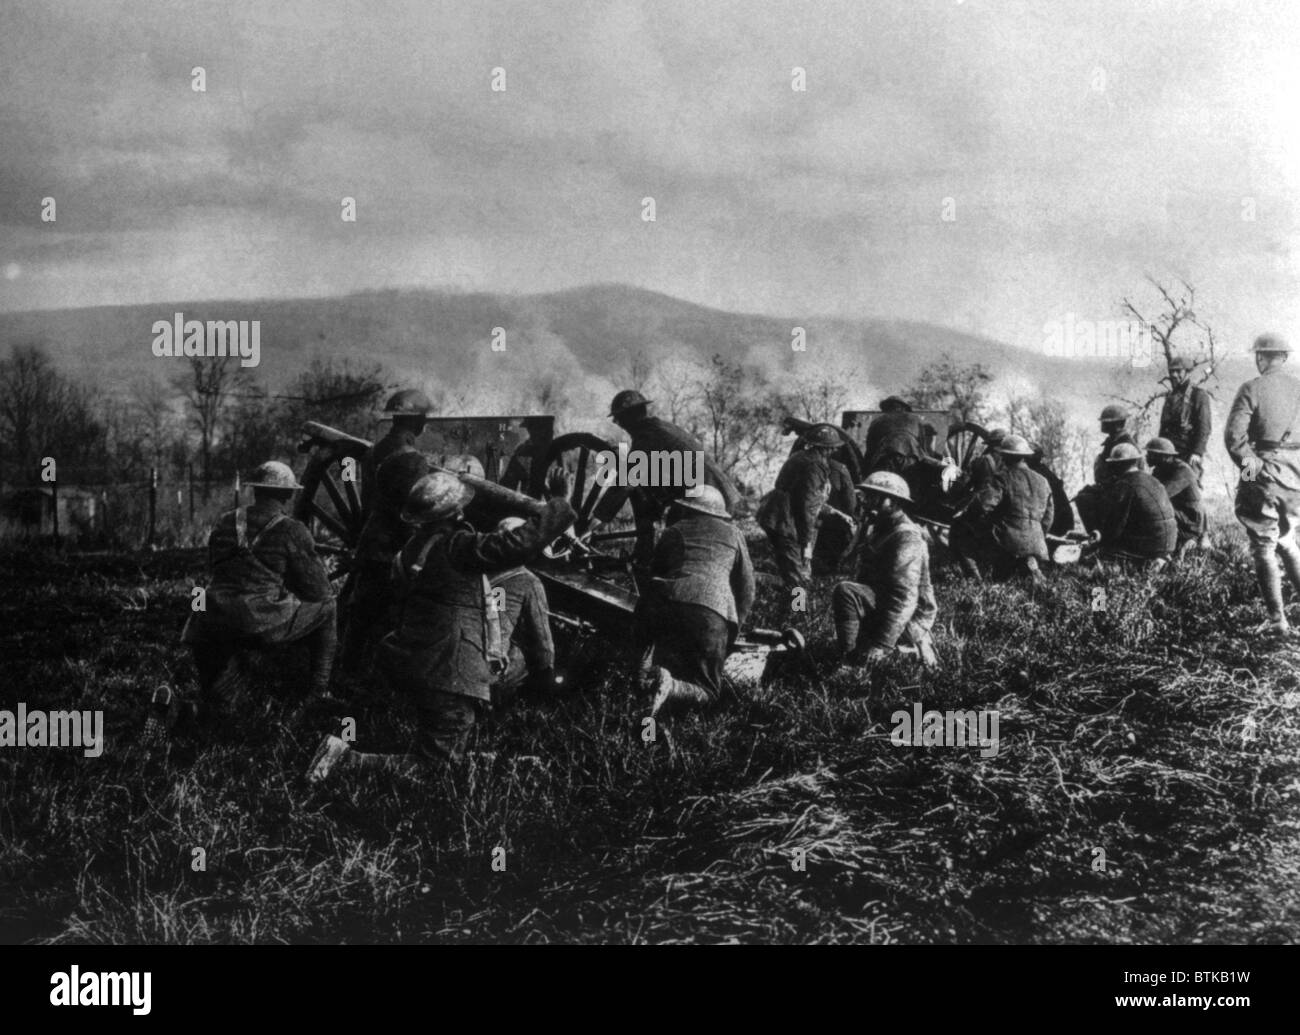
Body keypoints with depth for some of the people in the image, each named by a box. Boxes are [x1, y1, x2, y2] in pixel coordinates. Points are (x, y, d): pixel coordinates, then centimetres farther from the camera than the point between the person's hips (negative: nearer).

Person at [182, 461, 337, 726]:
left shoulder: (225, 522, 14)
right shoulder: (292, 531, 1)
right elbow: (319, 590, 4)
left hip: (214, 625, 5)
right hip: (264, 624, -5)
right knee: (325, 608, 20)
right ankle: (319, 693, 23)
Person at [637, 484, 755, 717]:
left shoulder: (673, 531, 27)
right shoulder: (733, 535, 26)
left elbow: (654, 575, 29)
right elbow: (746, 592, 25)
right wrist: (729, 635, 34)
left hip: (663, 602, 2)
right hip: (711, 611, -2)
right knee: (707, 689, 6)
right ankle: (668, 688, -27)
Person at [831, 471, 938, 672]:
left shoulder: (907, 538, -19)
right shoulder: (876, 529, 12)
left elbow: (905, 597, -27)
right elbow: (866, 579, 22)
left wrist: (883, 644, -32)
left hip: (910, 620, -10)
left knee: (844, 591, -29)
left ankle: (850, 661, -26)